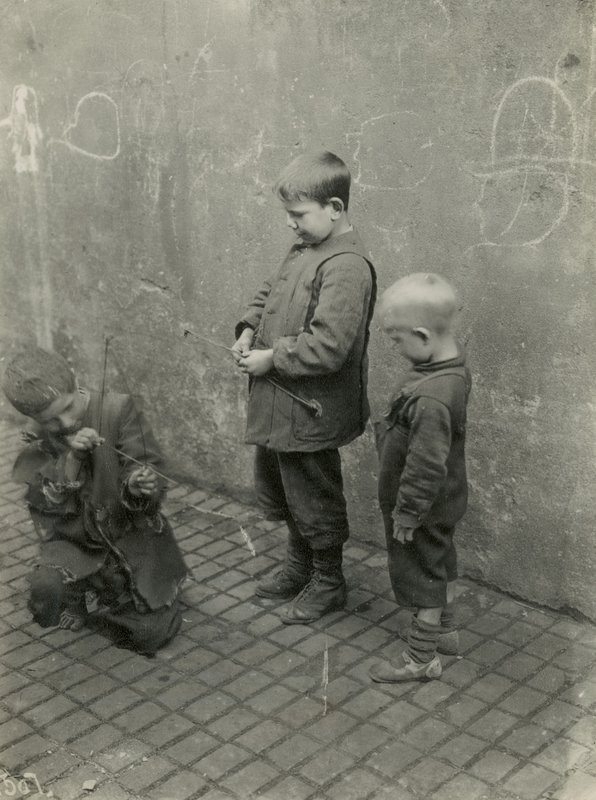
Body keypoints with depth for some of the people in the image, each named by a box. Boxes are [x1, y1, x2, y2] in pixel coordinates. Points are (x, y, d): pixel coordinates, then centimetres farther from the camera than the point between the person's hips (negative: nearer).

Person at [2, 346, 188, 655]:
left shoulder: (118, 410, -16)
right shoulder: (40, 437, -5)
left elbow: (146, 471, -15)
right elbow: (45, 502, -12)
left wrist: (138, 486, -39)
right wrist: (71, 458, -28)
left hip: (131, 535, -1)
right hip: (74, 543, 1)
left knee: (151, 636, -8)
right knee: (46, 588, -30)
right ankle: (78, 597, 8)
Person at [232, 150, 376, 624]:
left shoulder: (346, 266, -23)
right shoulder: (303, 250, 6)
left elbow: (327, 348, -30)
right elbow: (269, 293, 21)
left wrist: (271, 358, -21)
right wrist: (248, 330, 4)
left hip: (309, 414, -9)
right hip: (278, 406, 9)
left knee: (314, 500, 9)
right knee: (279, 491, 24)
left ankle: (328, 582, 31)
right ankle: (299, 565, 46)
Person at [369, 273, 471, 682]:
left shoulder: (430, 399, -37)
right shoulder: (452, 360, -7)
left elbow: (426, 464, -31)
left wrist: (407, 511, -18)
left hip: (423, 509, -9)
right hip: (445, 501, 9)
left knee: (421, 574, 9)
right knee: (442, 563, 26)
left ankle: (422, 657, 28)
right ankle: (445, 629, 47)